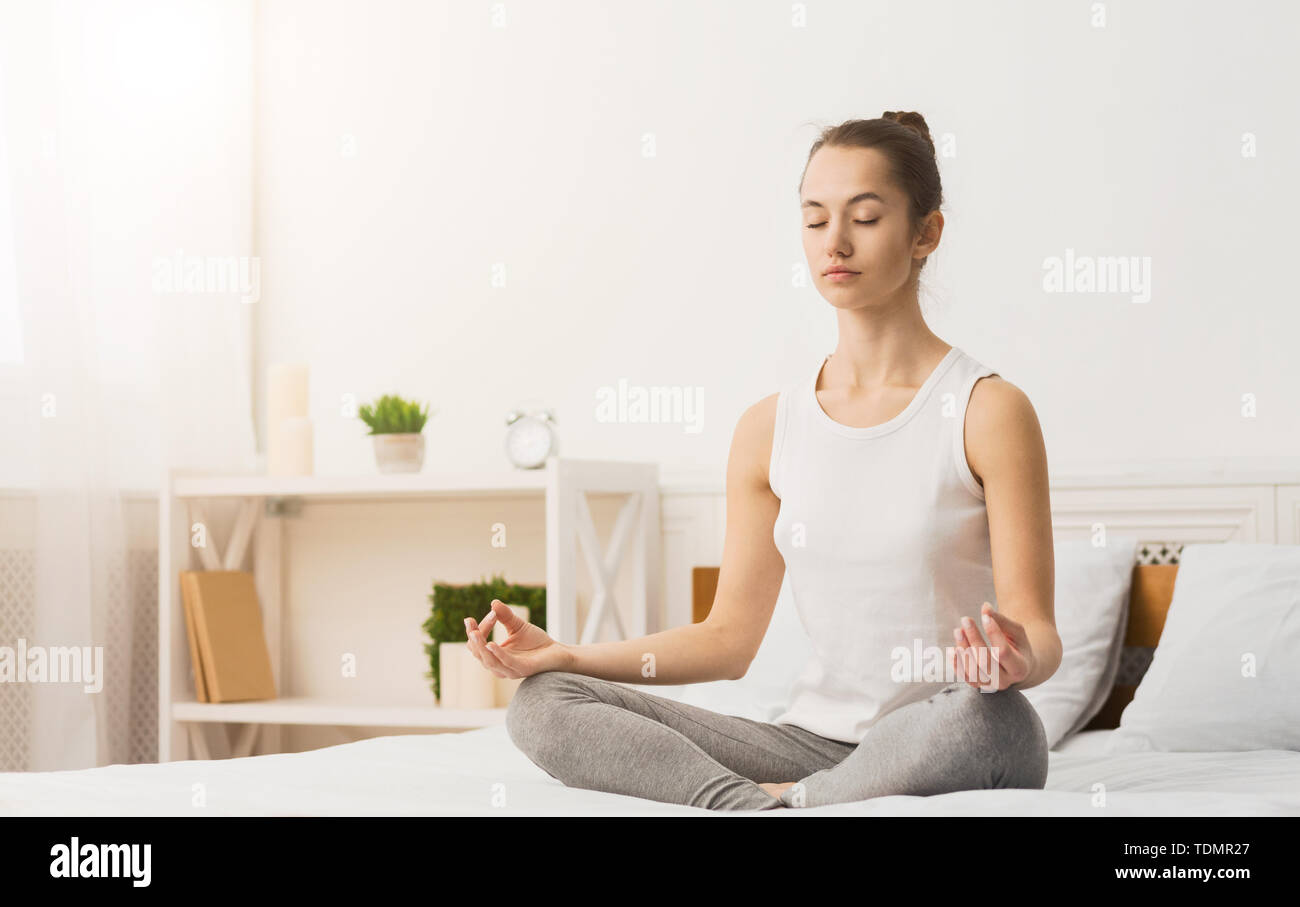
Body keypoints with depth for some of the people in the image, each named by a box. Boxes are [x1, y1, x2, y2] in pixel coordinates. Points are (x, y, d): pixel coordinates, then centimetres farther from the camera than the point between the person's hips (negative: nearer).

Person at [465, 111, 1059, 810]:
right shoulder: (770, 430, 9)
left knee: (986, 718, -42)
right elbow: (729, 637, 11)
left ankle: (780, 803, -21)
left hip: (944, 751, -4)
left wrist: (1017, 659, -32)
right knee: (543, 705, -12)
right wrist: (560, 654, 0)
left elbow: (1039, 632, -7)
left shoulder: (988, 412, -5)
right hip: (815, 739, 4)